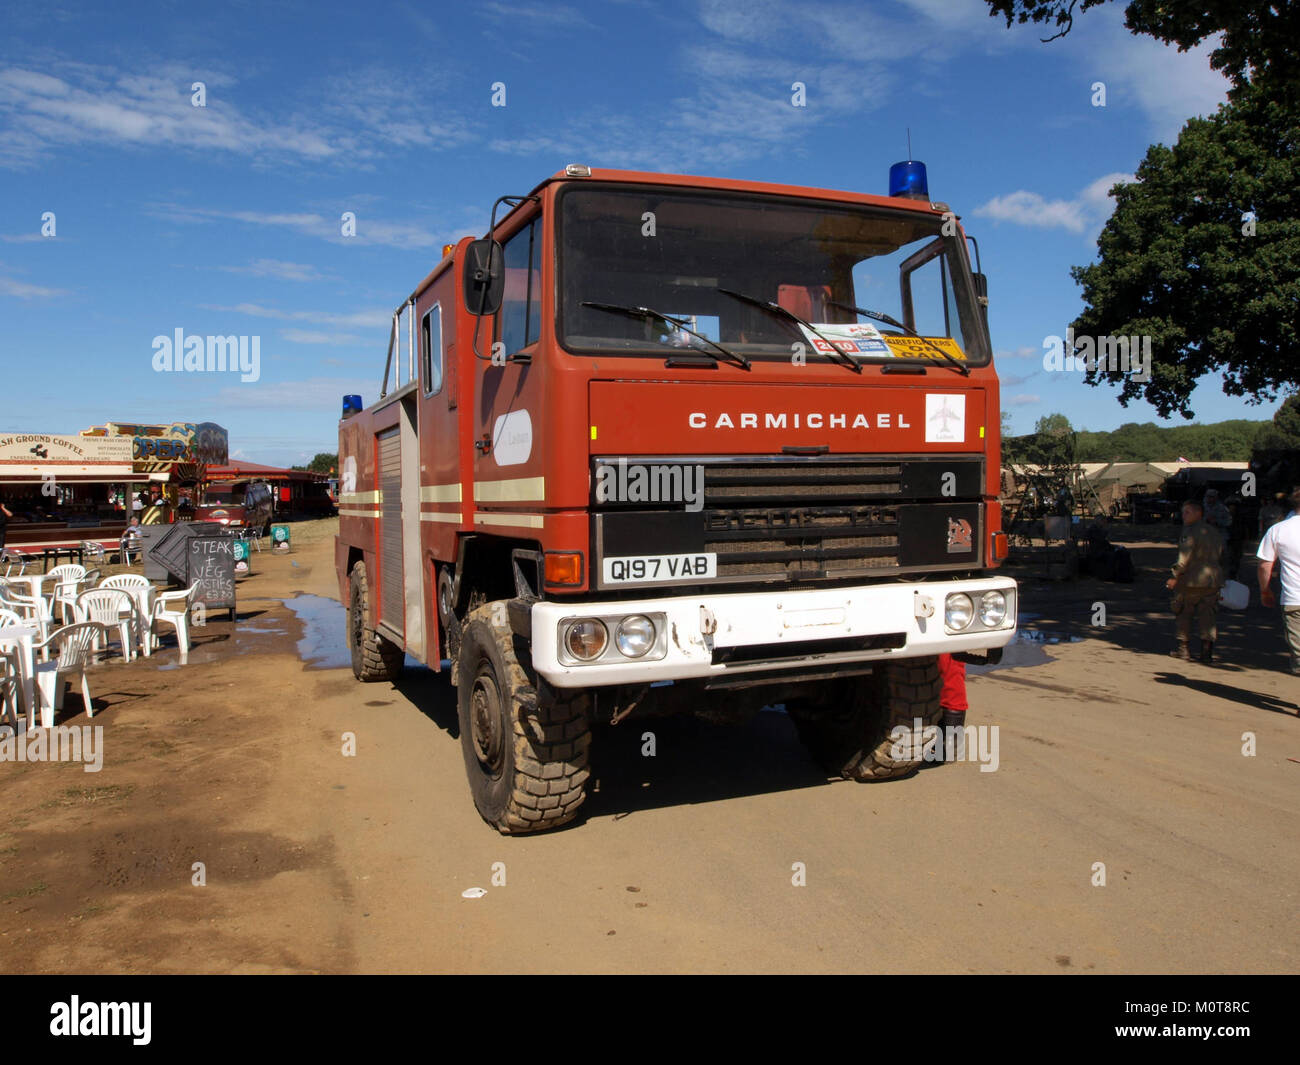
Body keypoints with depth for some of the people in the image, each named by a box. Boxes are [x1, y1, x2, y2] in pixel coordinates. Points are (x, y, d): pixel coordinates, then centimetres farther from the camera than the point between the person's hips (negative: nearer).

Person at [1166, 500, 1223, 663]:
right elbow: (1220, 555, 20)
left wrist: (1175, 577, -14)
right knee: (1207, 616, 9)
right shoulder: (1215, 532, 12)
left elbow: (1185, 557, -19)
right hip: (1212, 580, 6)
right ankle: (1207, 651, 5)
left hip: (1191, 581, -6)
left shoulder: (1191, 531, -13)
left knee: (1183, 614, 8)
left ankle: (1183, 649, 14)